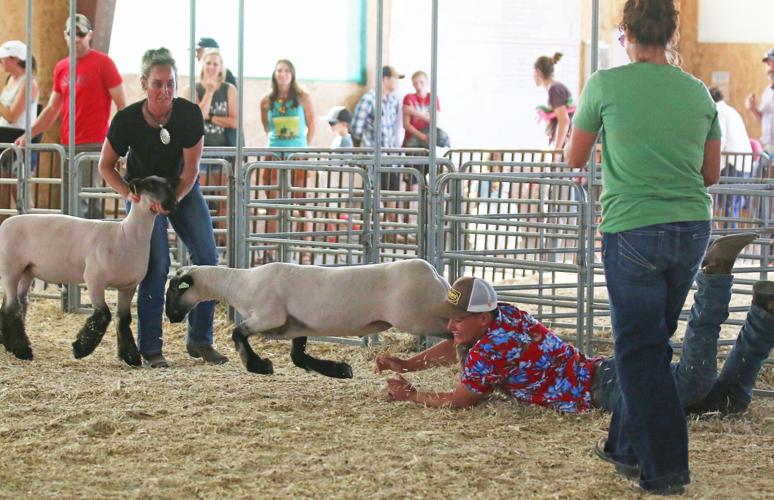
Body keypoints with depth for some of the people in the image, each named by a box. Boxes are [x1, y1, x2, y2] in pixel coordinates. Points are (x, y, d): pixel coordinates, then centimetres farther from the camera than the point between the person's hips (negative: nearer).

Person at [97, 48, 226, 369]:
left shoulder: (190, 115, -22)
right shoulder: (127, 120, -24)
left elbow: (190, 169, -17)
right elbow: (106, 165, -11)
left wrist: (173, 199, -32)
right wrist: (128, 193, -28)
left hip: (182, 188, 3)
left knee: (207, 258, -6)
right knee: (157, 264, -14)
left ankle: (199, 340, 6)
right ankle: (150, 348, -6)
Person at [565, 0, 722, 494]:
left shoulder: (607, 85, -6)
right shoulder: (698, 92, 5)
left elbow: (575, 160, 6)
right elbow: (712, 174, 13)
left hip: (633, 230, -5)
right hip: (693, 228, 5)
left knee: (640, 347, 2)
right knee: (654, 340, 18)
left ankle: (665, 466, -1)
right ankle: (628, 443, 29)